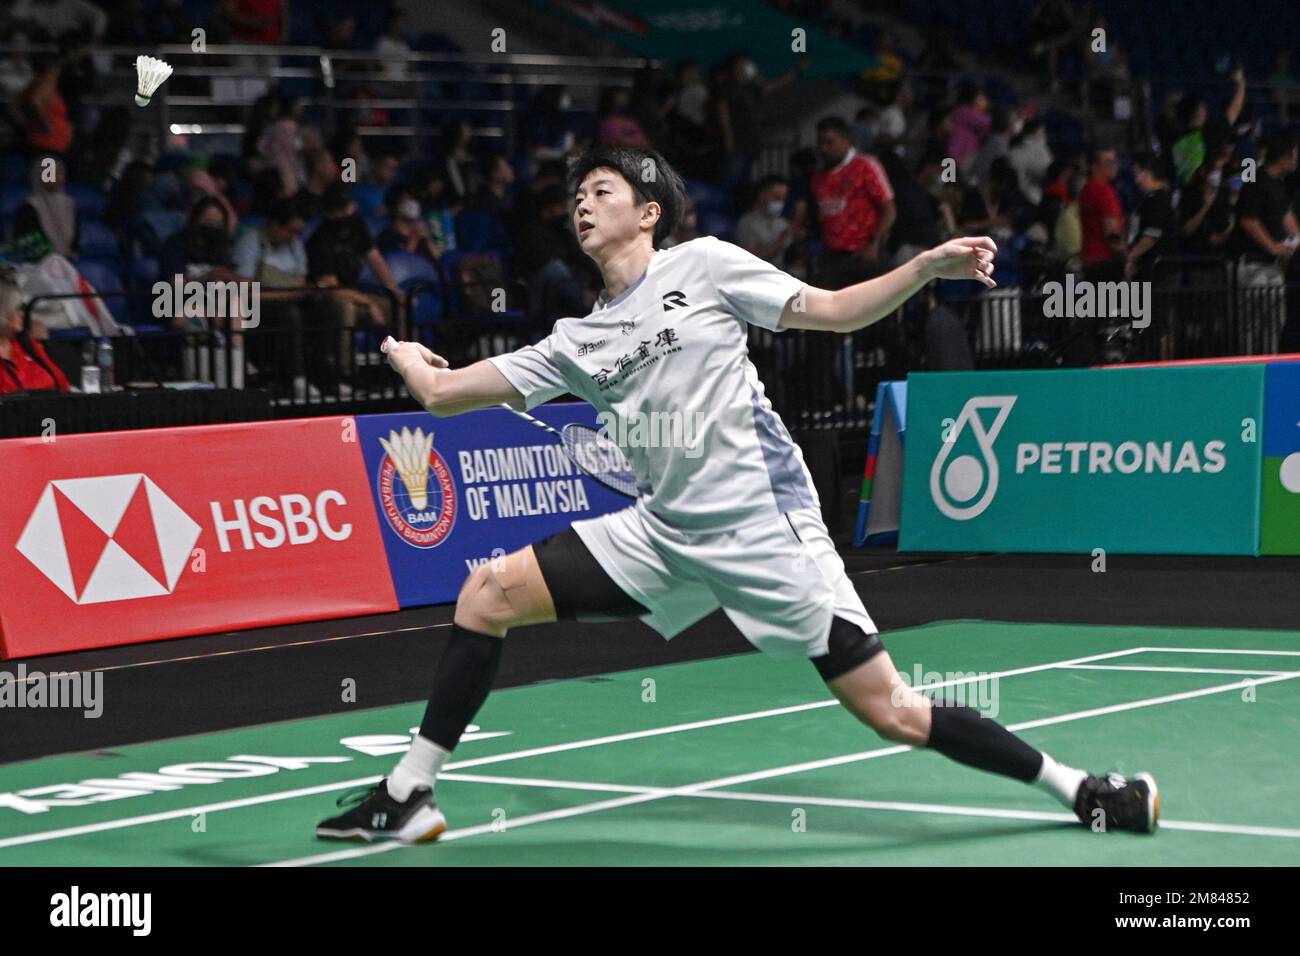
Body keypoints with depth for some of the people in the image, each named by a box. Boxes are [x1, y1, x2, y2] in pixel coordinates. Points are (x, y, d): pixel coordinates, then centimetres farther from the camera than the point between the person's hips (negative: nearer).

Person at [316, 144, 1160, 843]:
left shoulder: (703, 265, 1)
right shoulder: (575, 341, 13)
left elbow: (833, 311, -1)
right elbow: (441, 391, 15)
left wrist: (930, 267, -12)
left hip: (765, 527, -5)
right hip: (664, 534, 5)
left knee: (891, 712, -9)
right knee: (491, 591, -3)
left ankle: (1076, 789, 6)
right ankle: (410, 794, 4)